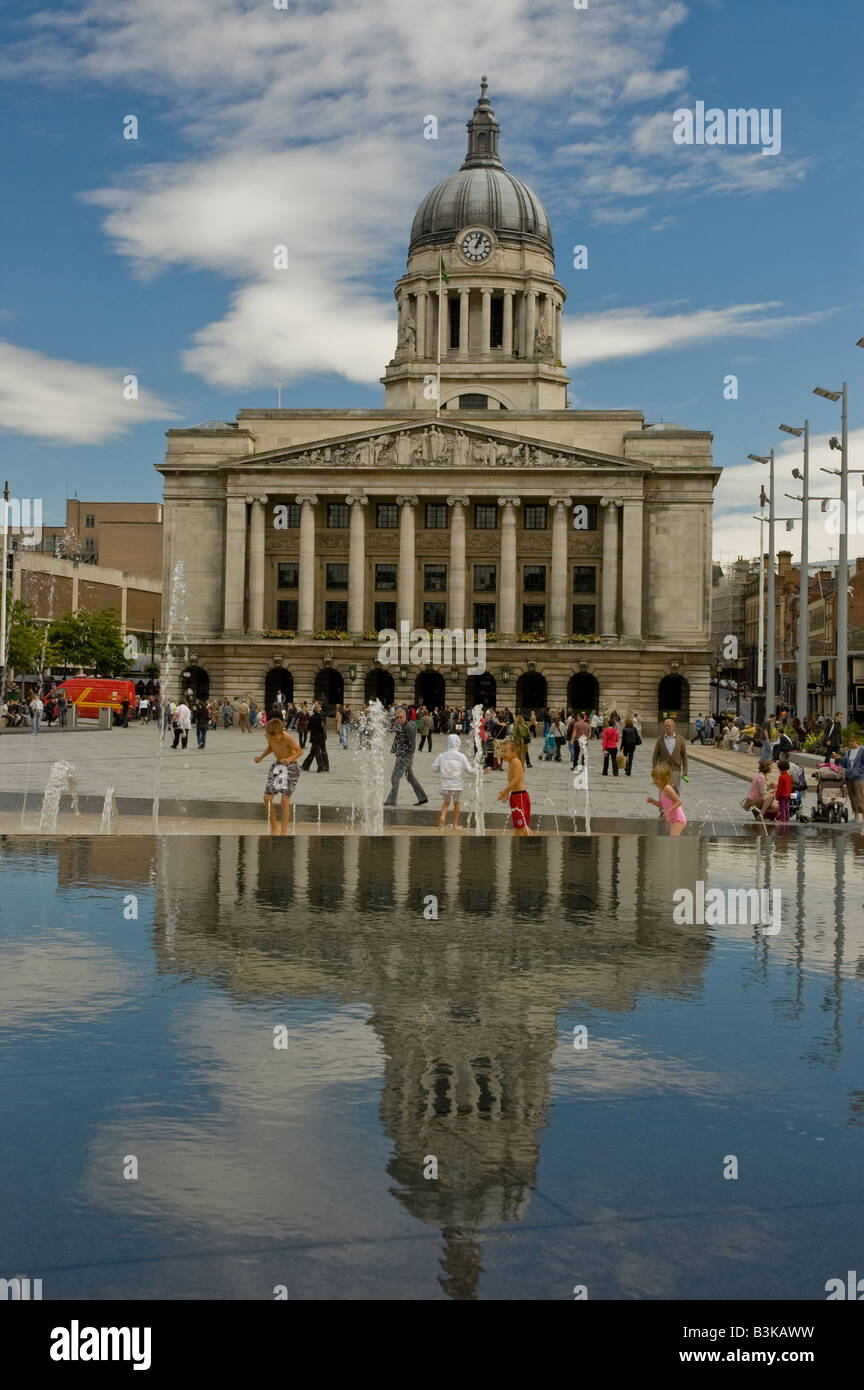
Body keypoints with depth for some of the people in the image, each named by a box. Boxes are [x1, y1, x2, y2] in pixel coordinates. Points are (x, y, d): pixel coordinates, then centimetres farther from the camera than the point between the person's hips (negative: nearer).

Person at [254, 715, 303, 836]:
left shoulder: (288, 738, -27)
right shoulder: (267, 735, -9)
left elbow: (300, 751, -18)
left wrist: (290, 759, -36)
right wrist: (261, 756, -1)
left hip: (291, 767, -6)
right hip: (277, 766, 6)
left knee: (285, 799, -13)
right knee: (267, 798, -1)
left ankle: (283, 832, -5)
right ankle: (273, 829, 14)